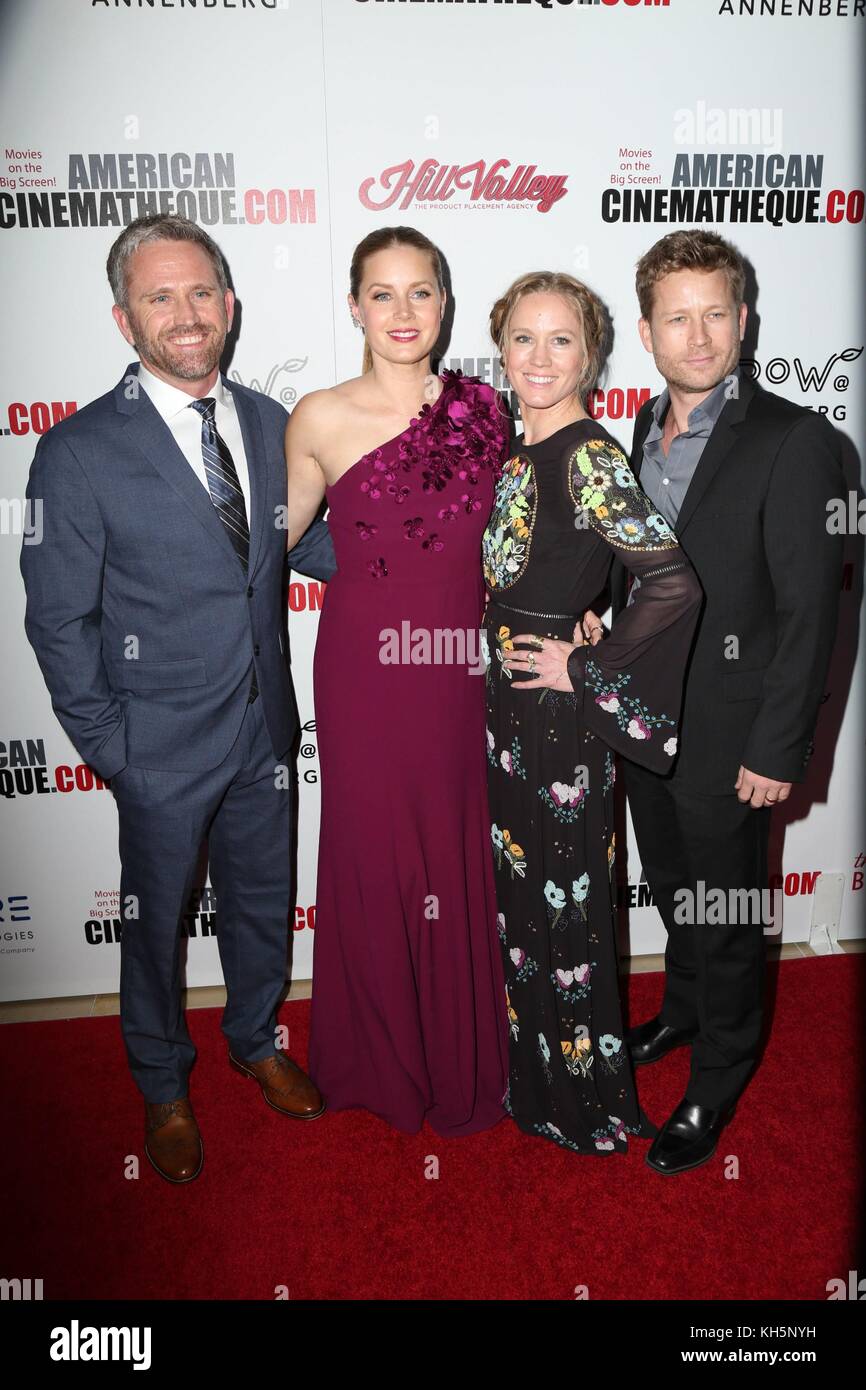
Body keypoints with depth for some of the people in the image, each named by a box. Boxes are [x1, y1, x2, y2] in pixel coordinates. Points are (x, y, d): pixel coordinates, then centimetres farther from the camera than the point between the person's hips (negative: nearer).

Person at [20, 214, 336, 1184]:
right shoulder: (79, 452, -14)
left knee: (262, 896, 21)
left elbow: (306, 540, 9)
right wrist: (105, 744, -11)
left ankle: (254, 1039, 49)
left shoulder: (268, 423, 1)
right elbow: (58, 619, -11)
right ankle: (163, 1086, 42)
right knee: (156, 917, 15)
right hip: (162, 742, -4)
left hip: (262, 727, 5)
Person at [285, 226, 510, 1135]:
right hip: (366, 669, -2)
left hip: (457, 669, 3)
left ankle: (462, 1055, 38)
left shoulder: (480, 407, 2)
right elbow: (276, 534, 8)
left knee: (457, 853, 14)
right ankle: (385, 1061, 36)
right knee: (375, 856, 11)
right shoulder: (321, 420, -6)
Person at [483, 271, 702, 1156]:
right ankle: (532, 1072, 43)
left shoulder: (587, 457, -18)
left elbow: (674, 583, -27)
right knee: (516, 887, 20)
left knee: (562, 899, 6)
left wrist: (587, 669, -19)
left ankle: (586, 1104, 30)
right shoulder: (519, 455, 8)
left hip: (559, 714, -8)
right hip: (506, 707, 8)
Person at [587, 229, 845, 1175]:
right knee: (671, 885, 23)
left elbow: (808, 610, -16)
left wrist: (777, 750, -17)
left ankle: (717, 1082, 32)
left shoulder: (792, 441, -15)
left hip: (726, 731, -6)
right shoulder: (646, 426, 7)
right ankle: (684, 1009, 49)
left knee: (725, 908, 10)